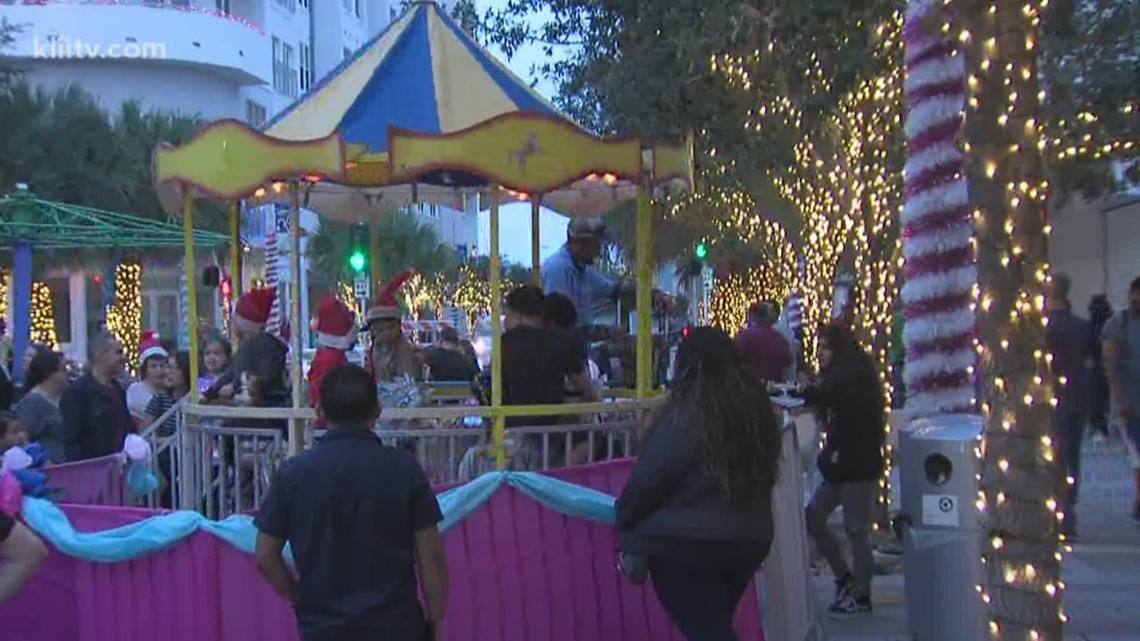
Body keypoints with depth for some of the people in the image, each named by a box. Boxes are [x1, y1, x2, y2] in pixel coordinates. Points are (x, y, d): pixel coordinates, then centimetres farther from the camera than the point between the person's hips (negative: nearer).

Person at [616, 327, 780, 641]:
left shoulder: (687, 417, -16)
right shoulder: (756, 408, 5)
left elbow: (646, 479, -12)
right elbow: (762, 478, 13)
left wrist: (626, 526, 4)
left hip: (686, 545, -7)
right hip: (748, 539, 7)